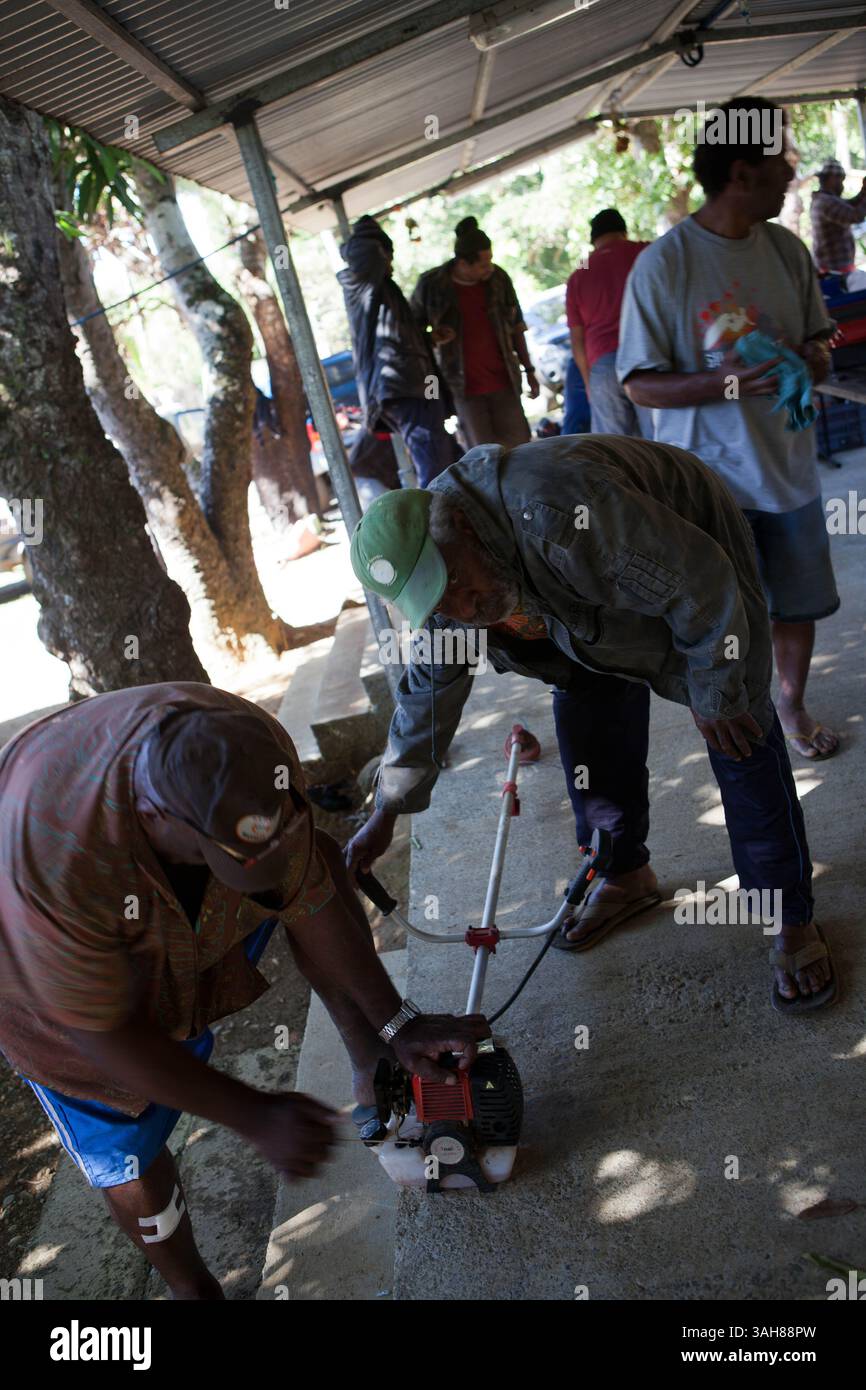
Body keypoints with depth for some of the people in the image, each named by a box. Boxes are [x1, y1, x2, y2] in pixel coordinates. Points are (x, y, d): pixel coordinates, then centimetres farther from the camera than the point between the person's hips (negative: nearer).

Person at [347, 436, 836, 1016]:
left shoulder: (555, 510, -43)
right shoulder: (434, 564, -17)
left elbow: (700, 585, -33)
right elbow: (428, 689, -3)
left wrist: (715, 695, -20)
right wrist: (387, 814, 0)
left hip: (692, 551, -6)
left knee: (738, 737, -9)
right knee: (585, 723, 4)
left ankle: (793, 918, 4)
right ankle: (627, 877, 26)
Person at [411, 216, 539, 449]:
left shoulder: (498, 278, 1)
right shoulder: (431, 284, -7)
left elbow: (516, 327, 12)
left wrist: (529, 371, 13)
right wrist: (432, 338, -15)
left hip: (503, 382, 3)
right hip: (464, 387, -3)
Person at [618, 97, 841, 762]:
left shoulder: (786, 248, 2)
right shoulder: (663, 265, -14)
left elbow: (818, 338, 12)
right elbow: (640, 384, -12)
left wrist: (812, 361, -13)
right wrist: (720, 384, -27)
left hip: (788, 463, 5)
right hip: (711, 477, -5)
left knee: (799, 601, 17)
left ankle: (793, 702, 41)